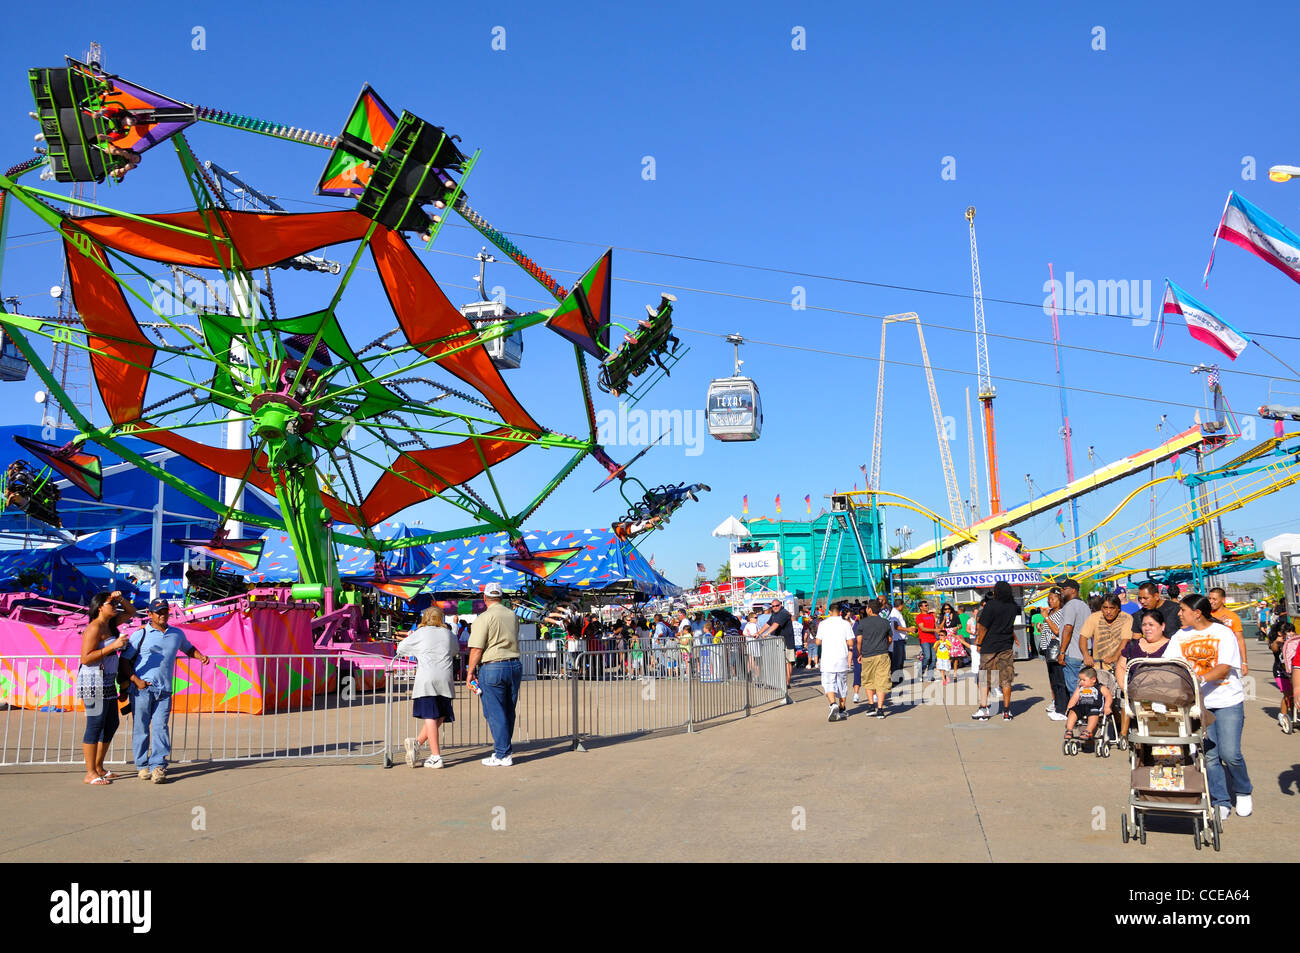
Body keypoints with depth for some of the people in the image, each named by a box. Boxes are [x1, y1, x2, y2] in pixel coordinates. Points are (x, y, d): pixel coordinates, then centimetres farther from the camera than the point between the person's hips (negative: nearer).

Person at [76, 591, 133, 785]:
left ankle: (98, 767, 25)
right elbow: (85, 658, -21)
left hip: (107, 682, 10)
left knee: (111, 724, 14)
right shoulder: (94, 628, -15)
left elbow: (130, 613, 28)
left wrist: (120, 599, 8)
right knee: (95, 725, -5)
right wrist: (113, 645, -24)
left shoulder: (110, 624, 11)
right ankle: (90, 774, 1)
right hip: (94, 682, -10)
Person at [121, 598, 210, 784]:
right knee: (141, 727, 1)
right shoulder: (141, 634, 3)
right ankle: (142, 765, 11)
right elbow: (125, 659, 3)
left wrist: (200, 657, 15)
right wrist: (135, 680, -8)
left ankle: (157, 765, -7)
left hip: (164, 690, 2)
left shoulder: (177, 634, 16)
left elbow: (188, 648, 34)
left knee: (160, 726, -6)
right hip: (142, 688, -2)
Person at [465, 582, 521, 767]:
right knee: (509, 712, 15)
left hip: (492, 668, -6)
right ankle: (505, 749, 24)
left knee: (495, 713, 1)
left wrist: (470, 671, -3)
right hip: (515, 665, 6)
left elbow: (476, 649, -13)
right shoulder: (512, 615, 9)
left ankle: (503, 755, 3)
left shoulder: (483, 618, -10)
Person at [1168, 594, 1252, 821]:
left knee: (1229, 753, -8)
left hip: (1227, 701, -3)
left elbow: (1225, 667, -16)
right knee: (1208, 755, 1)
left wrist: (1200, 678, -31)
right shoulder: (1180, 637, 7)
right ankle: (1221, 802, 13)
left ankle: (1243, 792, 19)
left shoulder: (1223, 633, -6)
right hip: (1198, 703, 4)